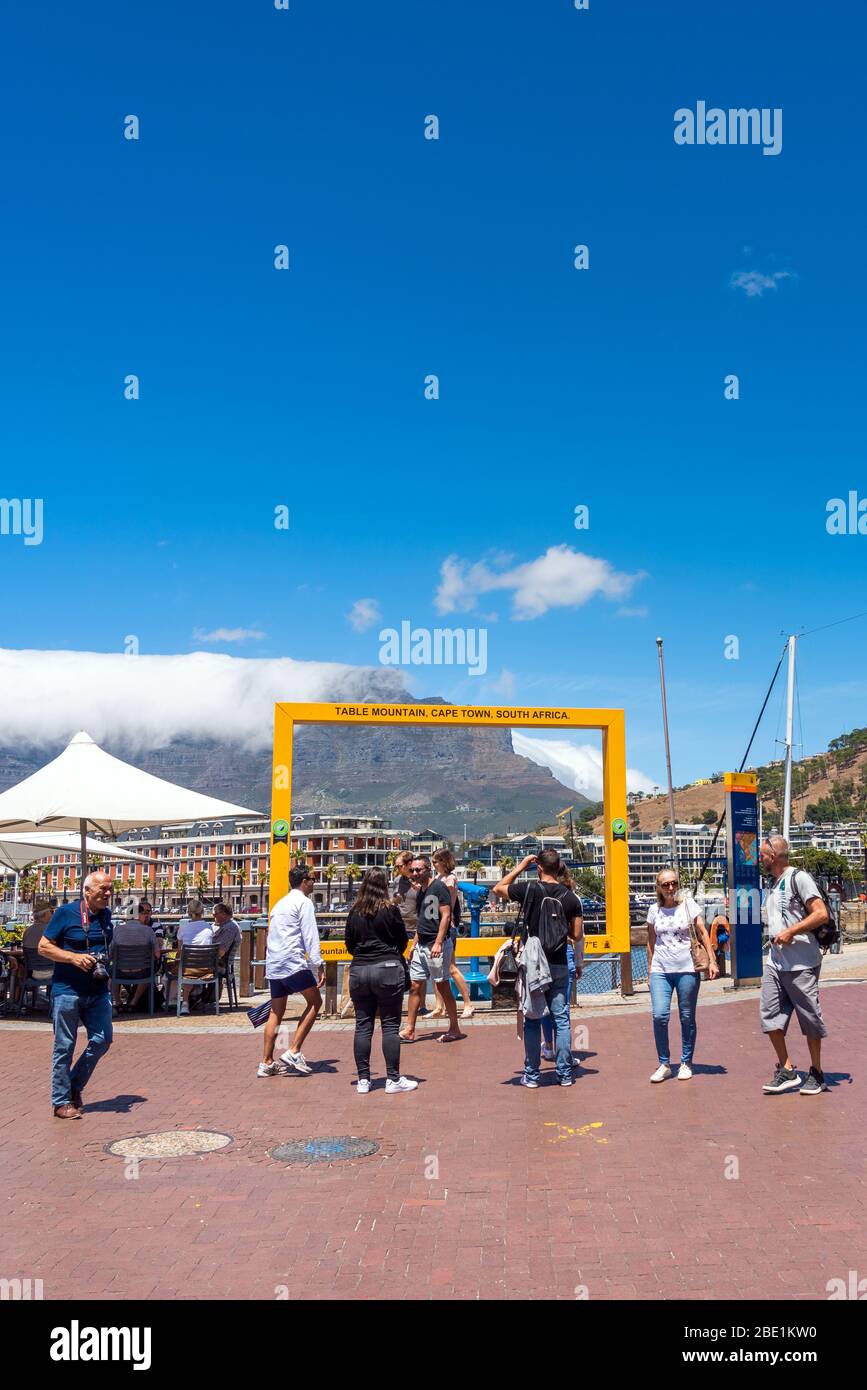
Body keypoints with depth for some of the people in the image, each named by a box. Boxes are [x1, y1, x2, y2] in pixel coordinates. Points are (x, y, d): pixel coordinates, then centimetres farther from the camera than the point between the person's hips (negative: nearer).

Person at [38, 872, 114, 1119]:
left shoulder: (106, 914, 8)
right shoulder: (66, 913, -9)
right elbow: (44, 947, -8)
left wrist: (104, 967, 8)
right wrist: (74, 957, -20)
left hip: (98, 992, 6)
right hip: (67, 990, -6)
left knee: (102, 1041, 4)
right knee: (64, 1047, 3)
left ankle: (75, 1086, 25)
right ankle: (61, 1101, 14)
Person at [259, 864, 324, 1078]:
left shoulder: (280, 904, 23)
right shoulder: (304, 902, -5)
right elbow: (310, 936, -12)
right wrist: (319, 965, -14)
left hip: (273, 964, 9)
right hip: (293, 963, -9)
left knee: (276, 1012, 12)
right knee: (315, 1002, 1)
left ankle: (267, 1063, 11)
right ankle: (294, 1052, -7)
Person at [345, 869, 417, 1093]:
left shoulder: (354, 912, 3)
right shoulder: (390, 910, -6)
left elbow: (350, 946, 10)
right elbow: (403, 942, 2)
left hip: (358, 970, 3)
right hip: (387, 969, -3)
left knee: (363, 1026, 8)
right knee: (390, 1025, 2)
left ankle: (363, 1080, 11)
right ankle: (393, 1079, 3)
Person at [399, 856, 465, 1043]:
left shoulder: (439, 888, -11)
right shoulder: (420, 892, 14)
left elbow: (446, 916, -17)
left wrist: (438, 943, -22)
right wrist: (415, 944, 18)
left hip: (437, 945, -8)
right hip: (421, 945, 8)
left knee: (442, 986, -2)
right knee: (415, 986, 6)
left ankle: (454, 1029, 9)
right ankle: (409, 1030, 10)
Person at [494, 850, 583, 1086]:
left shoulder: (530, 890, -11)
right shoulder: (571, 897, -2)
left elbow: (498, 889, 5)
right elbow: (577, 936, 1)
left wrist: (520, 867, 7)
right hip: (559, 965, 2)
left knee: (532, 1020, 6)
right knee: (561, 1019, 9)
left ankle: (532, 1075, 11)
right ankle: (565, 1073, 13)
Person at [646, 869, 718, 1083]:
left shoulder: (688, 904, 1)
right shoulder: (654, 910, 6)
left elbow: (703, 933, -1)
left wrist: (712, 961, -8)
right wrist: (650, 971, 13)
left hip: (687, 969, -1)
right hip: (660, 970, 1)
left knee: (687, 1018, 5)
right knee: (659, 1015, -10)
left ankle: (686, 1063, 20)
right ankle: (664, 1064, 4)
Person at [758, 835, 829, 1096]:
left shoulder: (798, 877, -8)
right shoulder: (773, 883, 18)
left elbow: (821, 914, -16)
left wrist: (790, 932, -19)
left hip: (801, 962, -8)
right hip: (775, 961, 8)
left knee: (809, 1017, 3)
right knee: (770, 1015, 2)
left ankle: (816, 1074, 15)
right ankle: (787, 1070, 10)